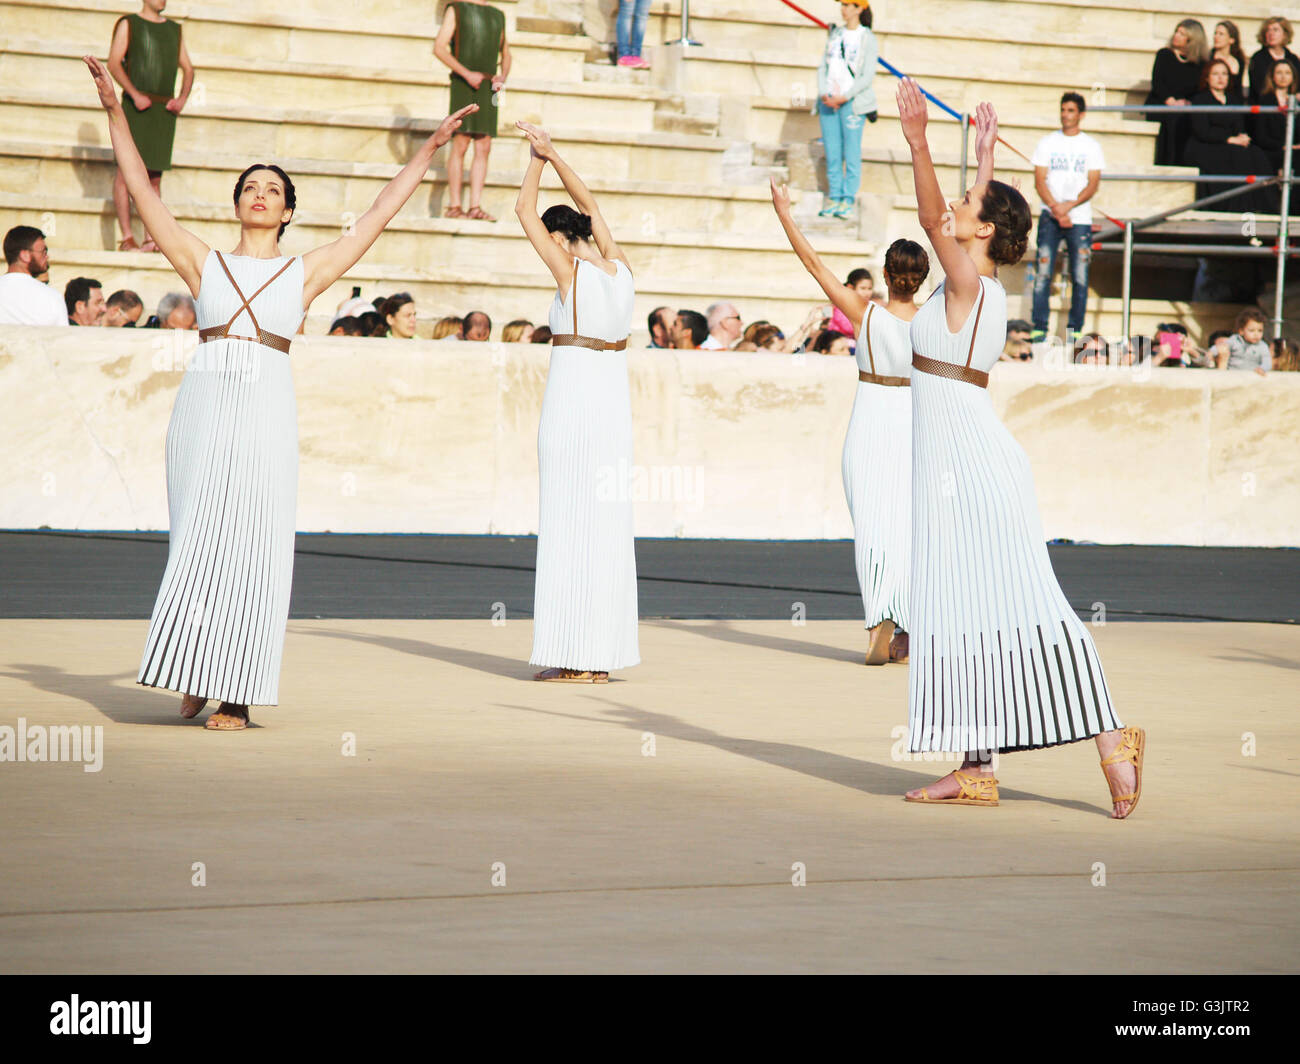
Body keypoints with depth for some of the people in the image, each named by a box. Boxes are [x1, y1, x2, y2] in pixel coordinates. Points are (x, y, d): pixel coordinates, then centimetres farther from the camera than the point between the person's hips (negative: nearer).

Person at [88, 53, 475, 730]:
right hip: (203, 402, 1)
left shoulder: (306, 272, 13)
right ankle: (195, 674, 13)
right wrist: (114, 111, 8)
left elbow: (379, 214, 15)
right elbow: (142, 191, 12)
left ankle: (235, 694, -3)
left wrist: (427, 151, 15)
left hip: (266, 407, -1)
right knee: (198, 540, 0)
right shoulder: (202, 261, 14)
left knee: (251, 543, -5)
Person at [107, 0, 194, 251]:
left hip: (165, 109, 5)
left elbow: (187, 68, 20)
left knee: (155, 175, 3)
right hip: (135, 108, -5)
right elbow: (114, 63, -6)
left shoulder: (174, 30, 18)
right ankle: (127, 238, -10)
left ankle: (151, 239, 1)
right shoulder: (128, 24, 4)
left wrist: (182, 98, 2)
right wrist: (135, 94, -17)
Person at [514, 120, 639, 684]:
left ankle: (574, 657, -3)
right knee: (606, 521, 8)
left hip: (571, 396, -6)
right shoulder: (621, 268, 5)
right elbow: (588, 203, 18)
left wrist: (537, 158, 10)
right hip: (615, 399, 6)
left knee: (569, 521, -3)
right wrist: (552, 153, 20)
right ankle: (601, 655, 9)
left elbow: (525, 211, -2)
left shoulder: (569, 271, -11)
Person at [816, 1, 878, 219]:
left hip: (853, 102, -5)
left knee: (851, 153, -5)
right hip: (829, 101, 5)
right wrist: (823, 93, -3)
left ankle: (848, 200, -1)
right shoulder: (835, 34, 15)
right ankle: (833, 198, 9)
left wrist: (844, 97, -14)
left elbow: (868, 76, -7)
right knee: (832, 153, 4)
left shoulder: (868, 39, -1)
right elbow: (823, 67, 14)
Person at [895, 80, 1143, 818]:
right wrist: (986, 159, 42)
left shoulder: (968, 283, -11)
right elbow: (963, 218, 31)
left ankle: (1112, 737, -9)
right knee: (962, 610, 7)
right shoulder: (982, 283, 12)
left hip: (971, 460, -9)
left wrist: (918, 141, -35)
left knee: (1020, 605, -9)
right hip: (957, 459, 9)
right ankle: (979, 771, 8)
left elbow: (935, 219, -27)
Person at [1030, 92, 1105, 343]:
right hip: (1050, 216, 0)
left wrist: (1069, 206, -15)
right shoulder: (1047, 143, 9)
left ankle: (1075, 329, 2)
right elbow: (1039, 181, 3)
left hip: (1080, 218, 0)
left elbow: (1093, 184, -1)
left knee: (1080, 276, -3)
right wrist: (1055, 207, -13)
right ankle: (1039, 328, -2)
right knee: (1043, 273, -5)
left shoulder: (1091, 146, 7)